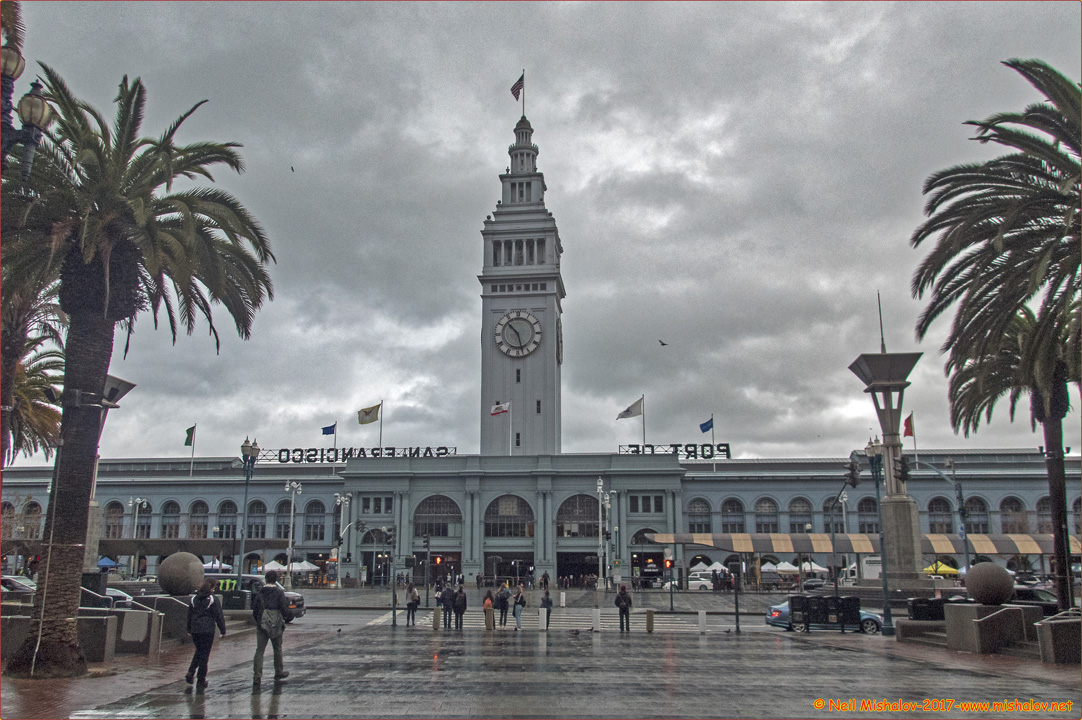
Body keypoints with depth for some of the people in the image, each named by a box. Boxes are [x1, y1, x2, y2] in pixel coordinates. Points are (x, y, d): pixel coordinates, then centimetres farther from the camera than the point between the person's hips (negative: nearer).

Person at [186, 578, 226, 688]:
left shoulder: (194, 598, 8)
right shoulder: (214, 600, -7)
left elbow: (189, 615, 14)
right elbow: (219, 617, -6)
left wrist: (189, 630, 22)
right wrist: (223, 631, 1)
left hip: (195, 630, 5)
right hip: (207, 630, -5)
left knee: (199, 651, 22)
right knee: (204, 654, 2)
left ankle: (190, 673, 5)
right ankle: (201, 680, 6)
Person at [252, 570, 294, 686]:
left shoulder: (259, 592, 2)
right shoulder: (279, 592, -9)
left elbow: (254, 609, 5)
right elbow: (284, 609, -11)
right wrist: (289, 616, 8)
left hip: (261, 625, 2)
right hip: (275, 625, -2)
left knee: (259, 650, 3)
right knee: (277, 649, 14)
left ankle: (256, 676, -7)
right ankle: (279, 673, 26)